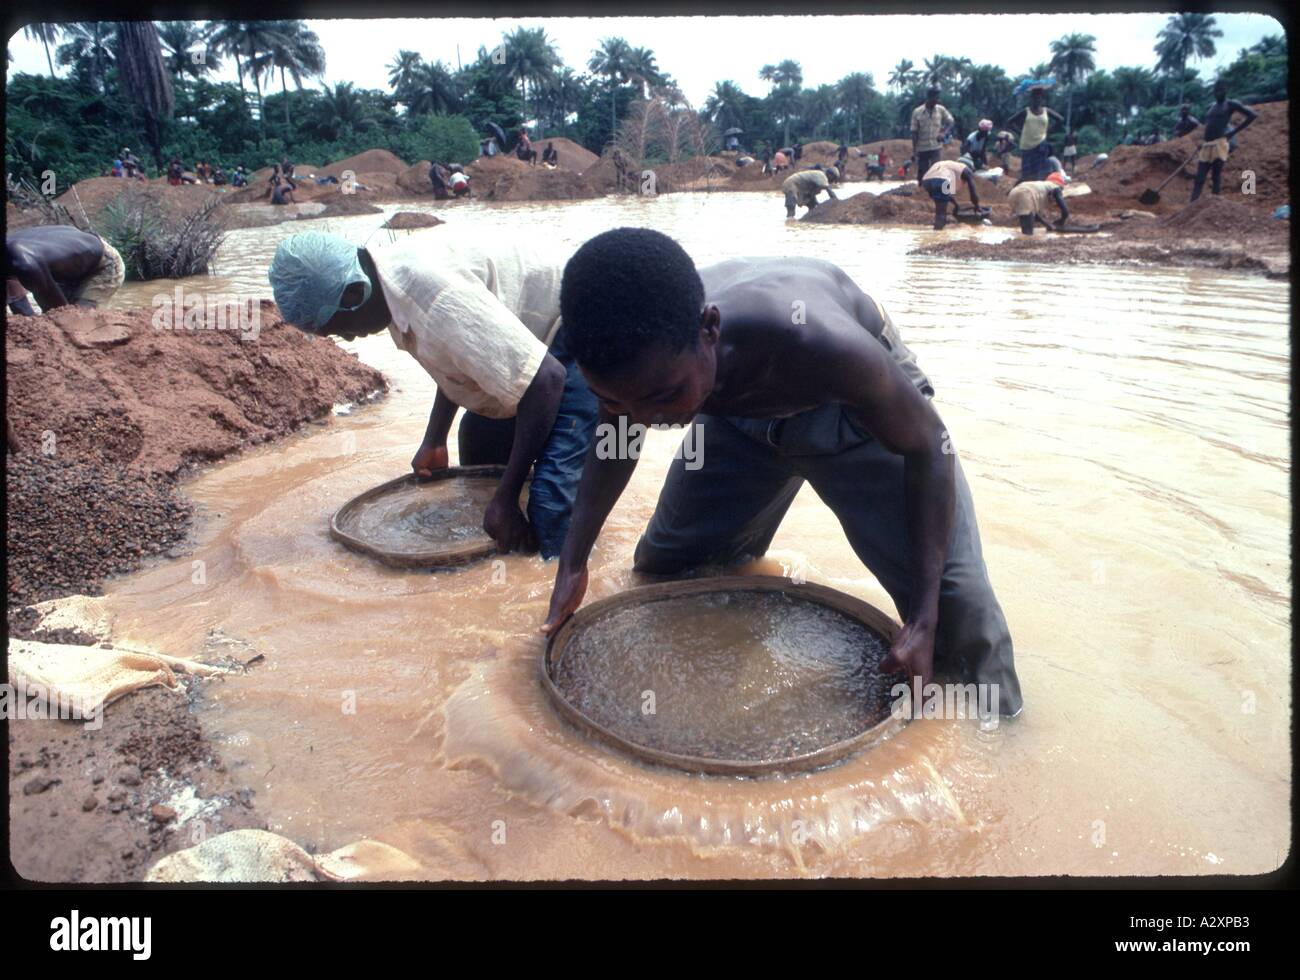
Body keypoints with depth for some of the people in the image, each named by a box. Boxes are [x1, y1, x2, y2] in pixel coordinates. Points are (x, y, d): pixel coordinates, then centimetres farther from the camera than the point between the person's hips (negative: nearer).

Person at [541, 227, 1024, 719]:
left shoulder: (821, 346, -45)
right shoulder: (645, 355, -31)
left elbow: (927, 446, -26)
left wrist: (923, 621, -30)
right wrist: (573, 564, -14)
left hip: (856, 403, -3)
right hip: (737, 413, 4)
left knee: (959, 611, -14)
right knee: (662, 569, 7)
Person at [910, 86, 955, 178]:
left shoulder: (941, 110, -2)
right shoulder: (917, 112, -8)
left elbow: (950, 121, 14)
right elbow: (914, 132, -5)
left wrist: (942, 132, -3)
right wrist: (914, 150, -7)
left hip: (935, 147, 1)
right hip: (922, 148, -1)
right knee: (922, 173, 5)